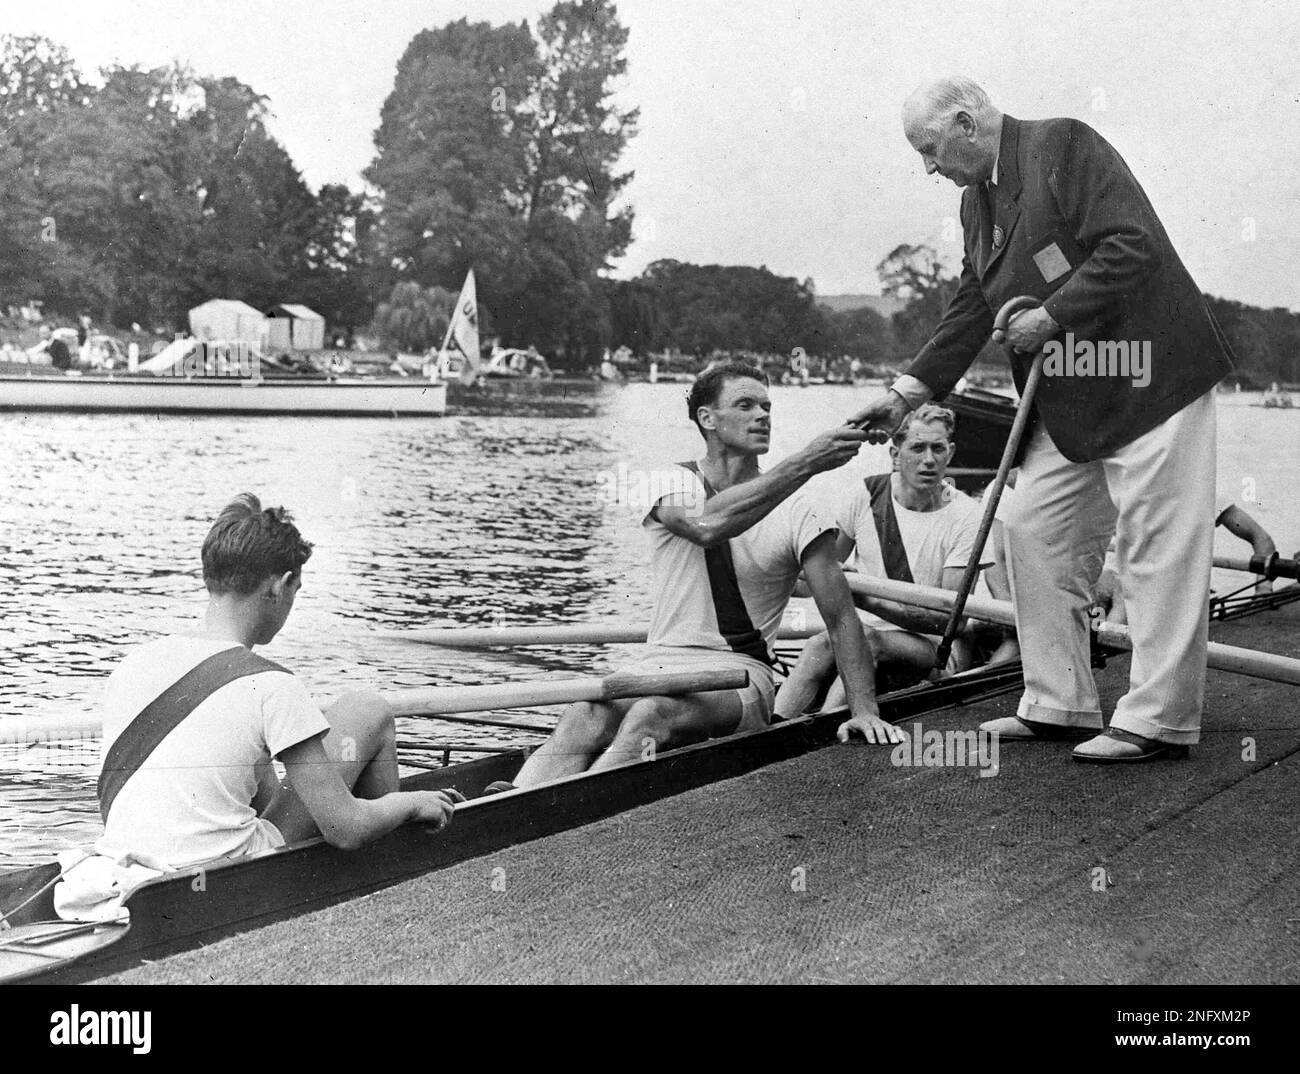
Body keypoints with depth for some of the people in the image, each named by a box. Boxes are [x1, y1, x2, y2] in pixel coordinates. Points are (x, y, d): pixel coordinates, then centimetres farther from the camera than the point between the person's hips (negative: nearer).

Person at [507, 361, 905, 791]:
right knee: (584, 718, -31)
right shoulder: (671, 483, 5)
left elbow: (840, 615, 1)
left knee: (651, 712, -35)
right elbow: (707, 526, -20)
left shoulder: (795, 510, 4)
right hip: (661, 664, 2)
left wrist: (864, 708, -12)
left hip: (743, 675, -2)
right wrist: (805, 463, -26)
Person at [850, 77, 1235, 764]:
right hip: (1071, 404, 9)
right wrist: (908, 392, 10)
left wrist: (1051, 316, -17)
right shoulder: (976, 200, 15)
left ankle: (1160, 721, -1)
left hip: (1150, 378, -9)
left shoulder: (1064, 144, -11)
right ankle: (1058, 705, 15)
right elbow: (969, 309, 17)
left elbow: (1133, 248, -20)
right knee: (1034, 533, 7)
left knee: (1157, 547, -6)